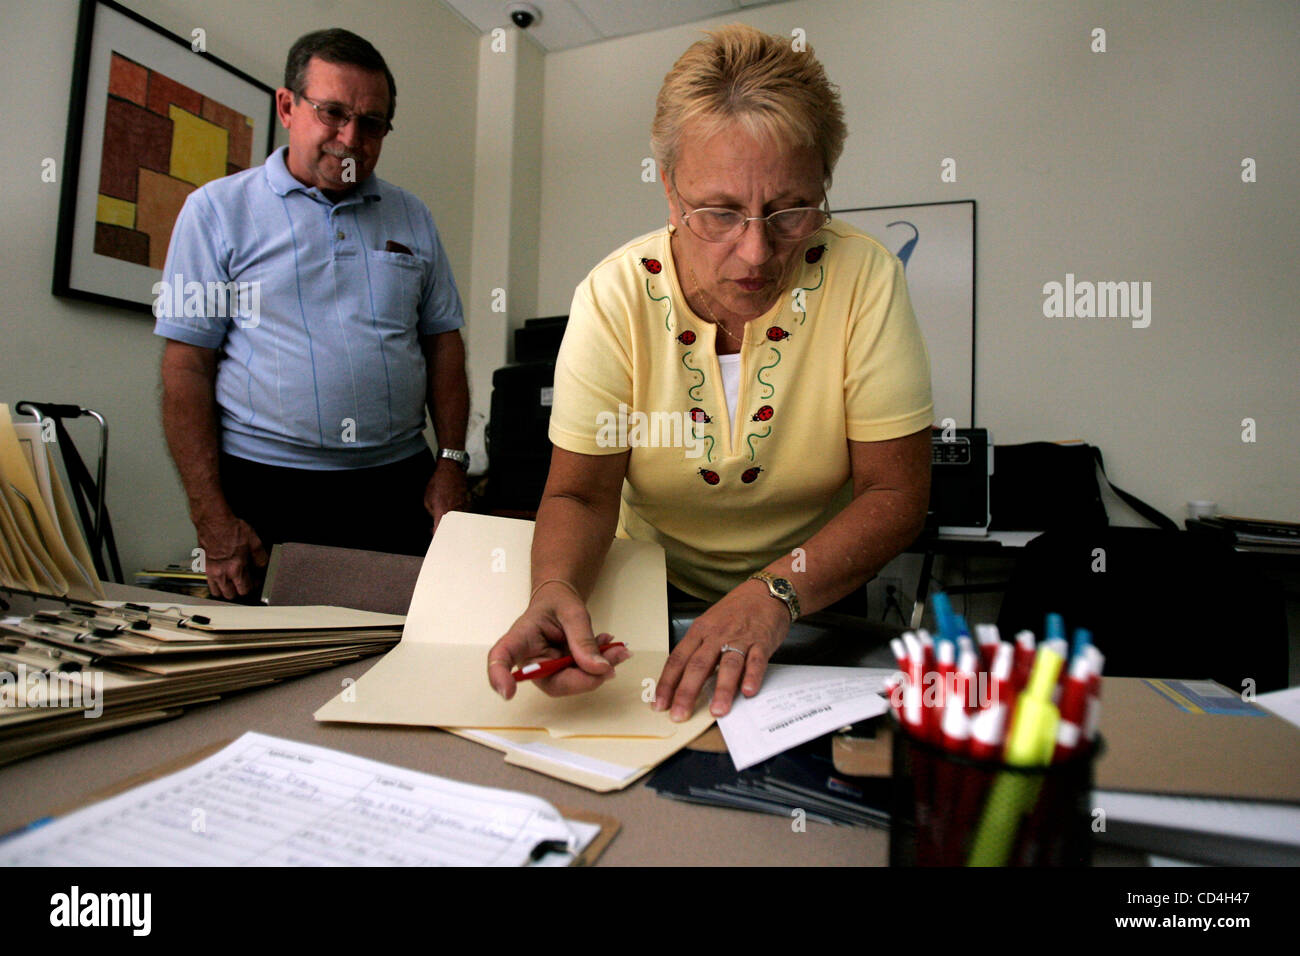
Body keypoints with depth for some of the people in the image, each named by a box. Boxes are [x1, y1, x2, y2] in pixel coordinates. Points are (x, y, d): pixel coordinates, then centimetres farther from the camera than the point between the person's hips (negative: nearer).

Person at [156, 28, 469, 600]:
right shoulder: (218, 210, 2)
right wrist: (211, 518, -9)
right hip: (266, 489, -2)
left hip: (398, 486, 3)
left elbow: (443, 345, 12)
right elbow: (186, 369, -2)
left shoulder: (412, 219, 12)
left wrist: (451, 462, 0)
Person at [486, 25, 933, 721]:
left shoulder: (863, 278, -15)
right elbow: (579, 491, -12)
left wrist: (776, 592, -29)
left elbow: (896, 493, -13)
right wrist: (555, 590, -33)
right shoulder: (616, 295, -13)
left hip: (819, 605, -1)